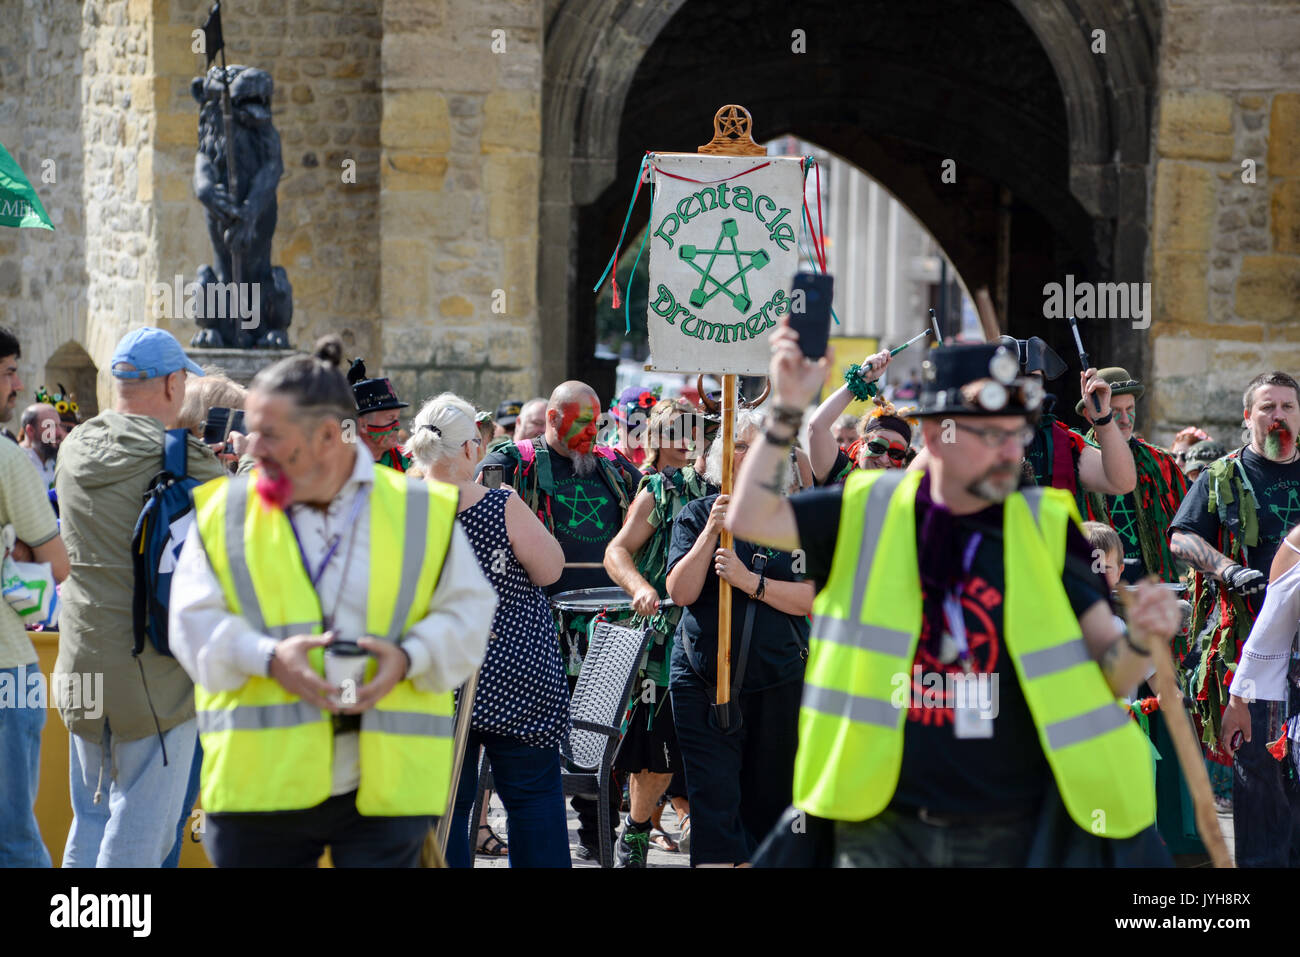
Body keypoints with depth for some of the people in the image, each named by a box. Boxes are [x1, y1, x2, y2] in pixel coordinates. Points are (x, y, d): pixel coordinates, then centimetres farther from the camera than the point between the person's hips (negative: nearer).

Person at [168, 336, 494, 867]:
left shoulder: (422, 511, 4)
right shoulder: (224, 510, 6)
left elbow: (468, 609, 5)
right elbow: (193, 620, 1)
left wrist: (408, 658, -14)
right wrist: (268, 657, -17)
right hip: (257, 781, 1)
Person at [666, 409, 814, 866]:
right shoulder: (696, 515, 7)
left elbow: (811, 599, -4)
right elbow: (681, 592, -4)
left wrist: (749, 580, -16)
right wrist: (711, 531, -14)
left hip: (777, 683, 1)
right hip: (704, 680, -1)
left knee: (766, 803, 6)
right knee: (714, 803, -9)